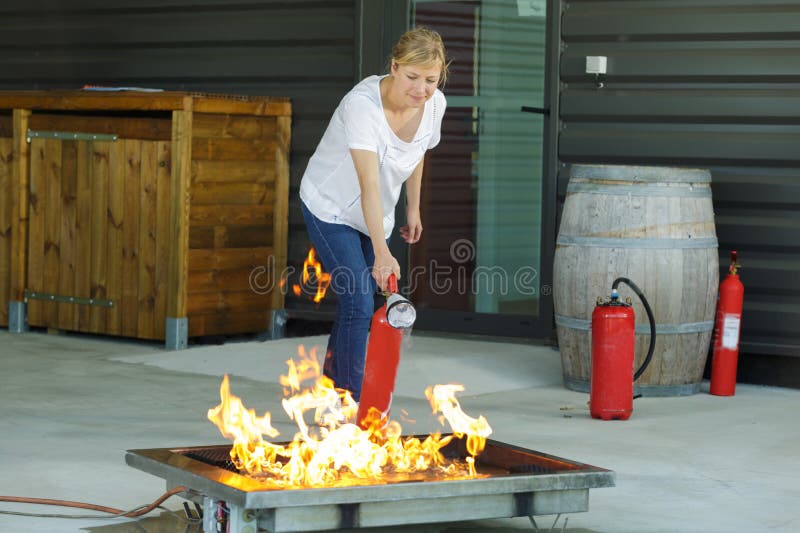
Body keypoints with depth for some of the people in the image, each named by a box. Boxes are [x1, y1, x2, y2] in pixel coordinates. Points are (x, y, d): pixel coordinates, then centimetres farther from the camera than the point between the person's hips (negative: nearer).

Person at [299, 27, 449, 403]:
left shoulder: (435, 104, -14)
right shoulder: (362, 104, -34)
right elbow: (369, 184, -42)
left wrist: (413, 208, 14)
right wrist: (382, 253, -49)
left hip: (375, 216, 6)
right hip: (330, 208, -6)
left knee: (357, 304, 12)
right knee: (358, 305, -16)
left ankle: (332, 388, 29)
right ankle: (354, 405, -10)